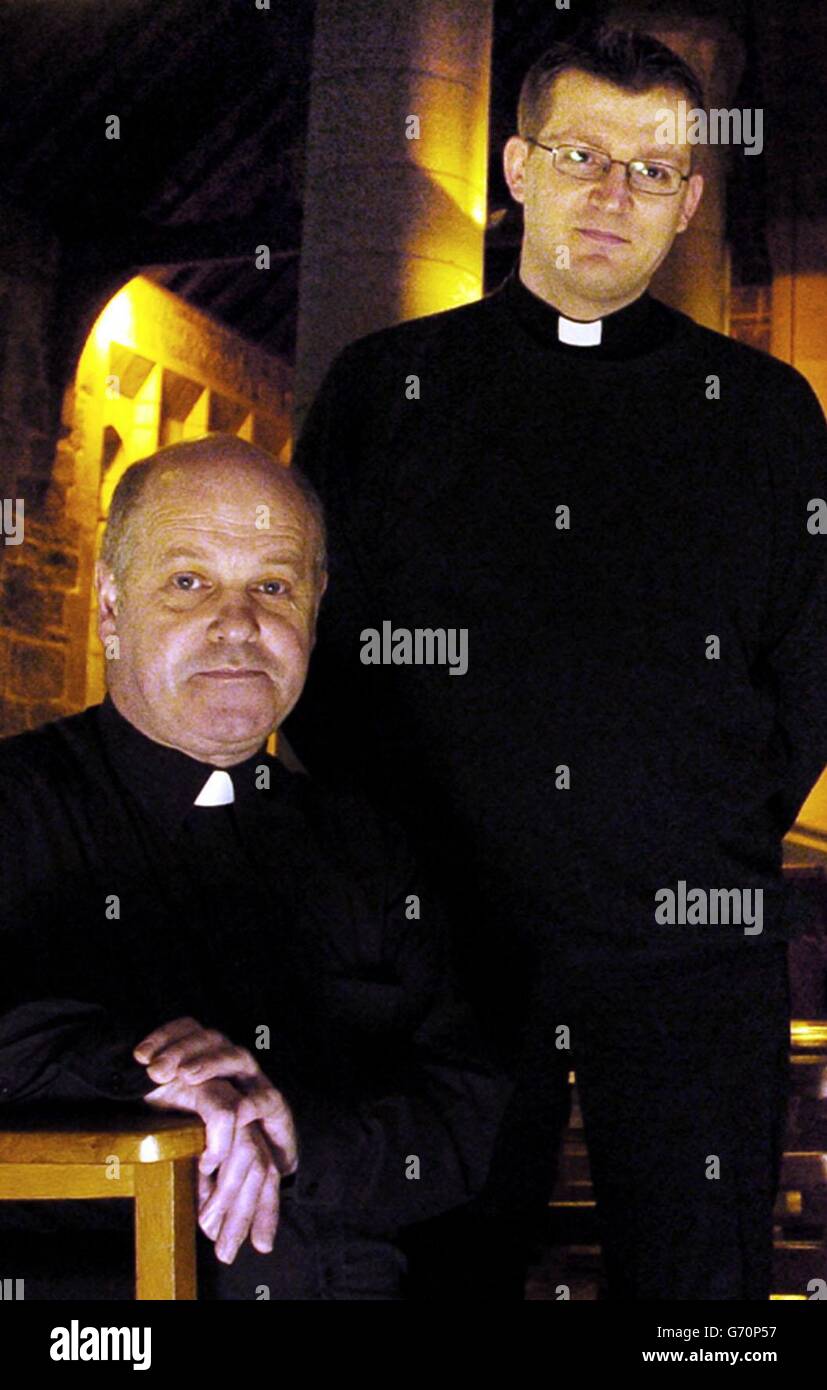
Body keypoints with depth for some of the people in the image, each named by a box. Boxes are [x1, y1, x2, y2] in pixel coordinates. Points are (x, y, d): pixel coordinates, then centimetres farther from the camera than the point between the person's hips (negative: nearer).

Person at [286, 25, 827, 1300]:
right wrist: (385, 850, 3)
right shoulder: (383, 387, 8)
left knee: (700, 1279, 5)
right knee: (439, 1270, 5)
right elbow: (308, 634, 9)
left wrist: (724, 842, 5)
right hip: (443, 935, 0)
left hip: (694, 942, 1)